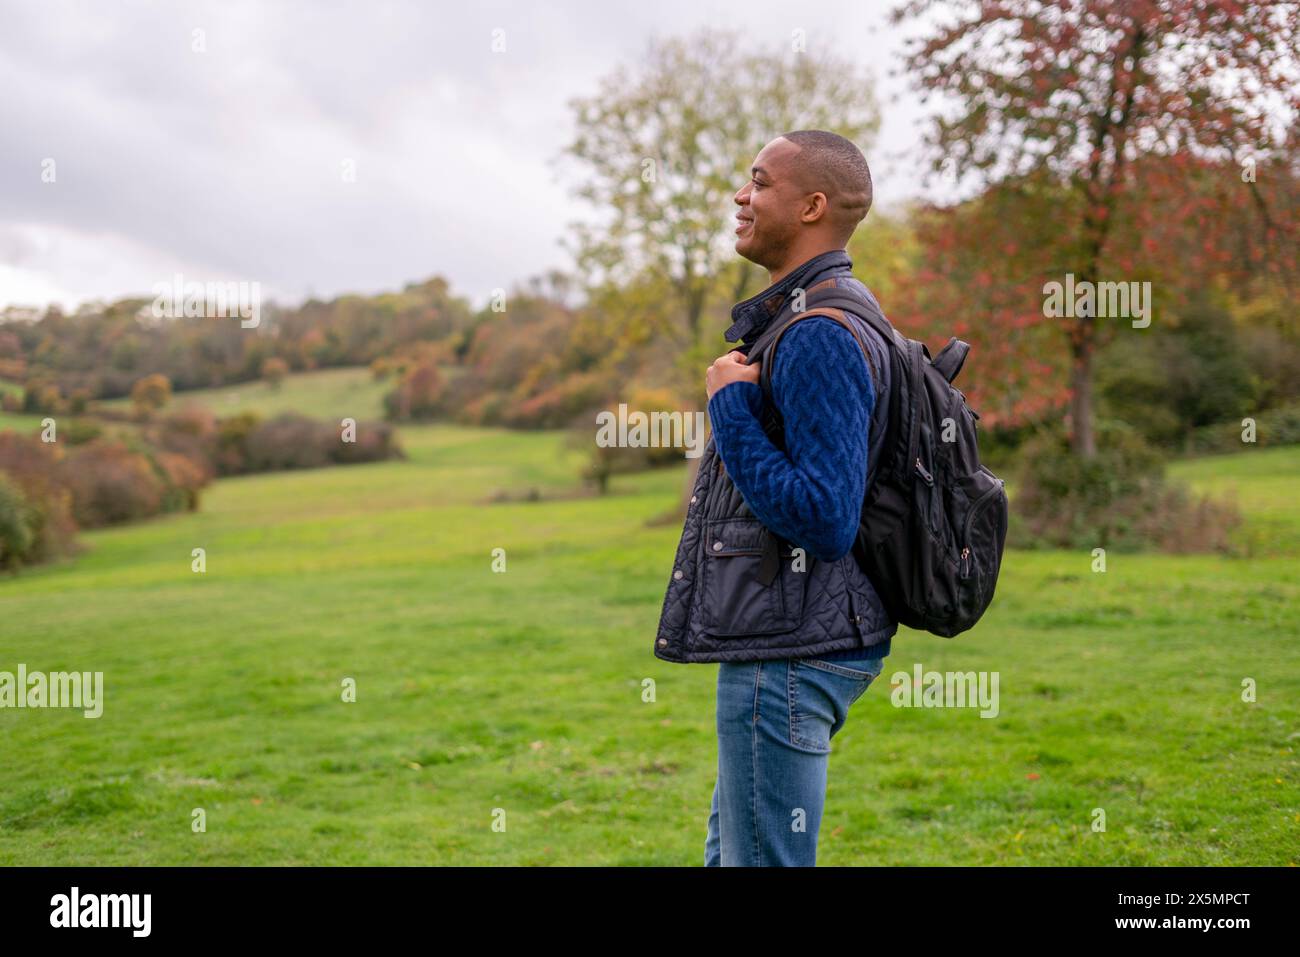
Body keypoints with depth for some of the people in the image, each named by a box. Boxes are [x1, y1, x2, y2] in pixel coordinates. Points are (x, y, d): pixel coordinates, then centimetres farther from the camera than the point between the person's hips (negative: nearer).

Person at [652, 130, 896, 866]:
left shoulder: (821, 336, -19)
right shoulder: (811, 318, 14)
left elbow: (825, 520, -26)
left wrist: (731, 408, -20)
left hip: (789, 654, -11)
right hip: (776, 645, 11)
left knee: (763, 859, -1)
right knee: (729, 852, 21)